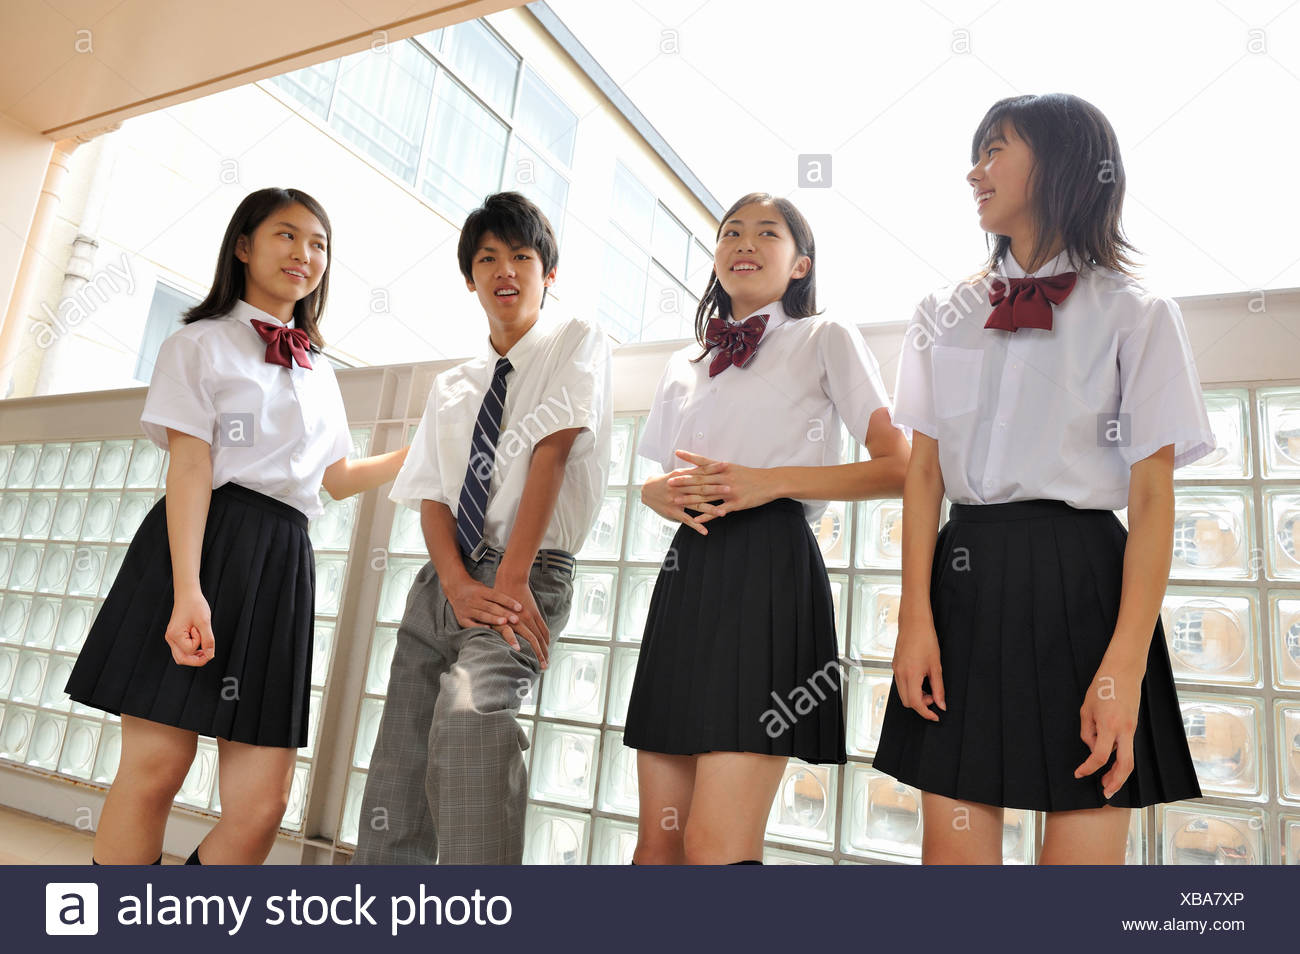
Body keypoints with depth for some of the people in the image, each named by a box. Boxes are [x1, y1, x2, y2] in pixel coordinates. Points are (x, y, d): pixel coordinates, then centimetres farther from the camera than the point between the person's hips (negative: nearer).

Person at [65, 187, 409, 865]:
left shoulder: (318, 371, 24)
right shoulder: (202, 343, 7)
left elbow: (336, 478, 29)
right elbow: (190, 466, -6)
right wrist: (188, 591, -17)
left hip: (283, 564, 5)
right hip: (199, 549, -4)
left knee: (262, 801, -3)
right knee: (154, 767, -6)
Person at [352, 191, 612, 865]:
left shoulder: (576, 342, 7)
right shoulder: (450, 388, 20)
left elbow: (553, 449, -7)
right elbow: (431, 494, 9)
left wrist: (510, 578, -17)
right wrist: (458, 584, -12)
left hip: (527, 578, -5)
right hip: (441, 582, 6)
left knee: (469, 712, -32)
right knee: (396, 773, 3)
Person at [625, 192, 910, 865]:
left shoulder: (825, 340, 7)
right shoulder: (684, 367, 23)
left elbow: (898, 468, -1)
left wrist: (772, 481, -12)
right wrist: (661, 494, 3)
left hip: (769, 574, -5)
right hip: (685, 578, 6)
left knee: (714, 846, -13)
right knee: (658, 841, 6)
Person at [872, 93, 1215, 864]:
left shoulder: (1134, 317, 4)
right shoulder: (945, 316, 14)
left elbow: (1152, 498, -4)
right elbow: (924, 473, 6)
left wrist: (1126, 663, -15)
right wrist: (916, 617, -6)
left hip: (1082, 585, -2)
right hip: (966, 583, 3)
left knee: (1085, 850, -2)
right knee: (953, 847, 4)